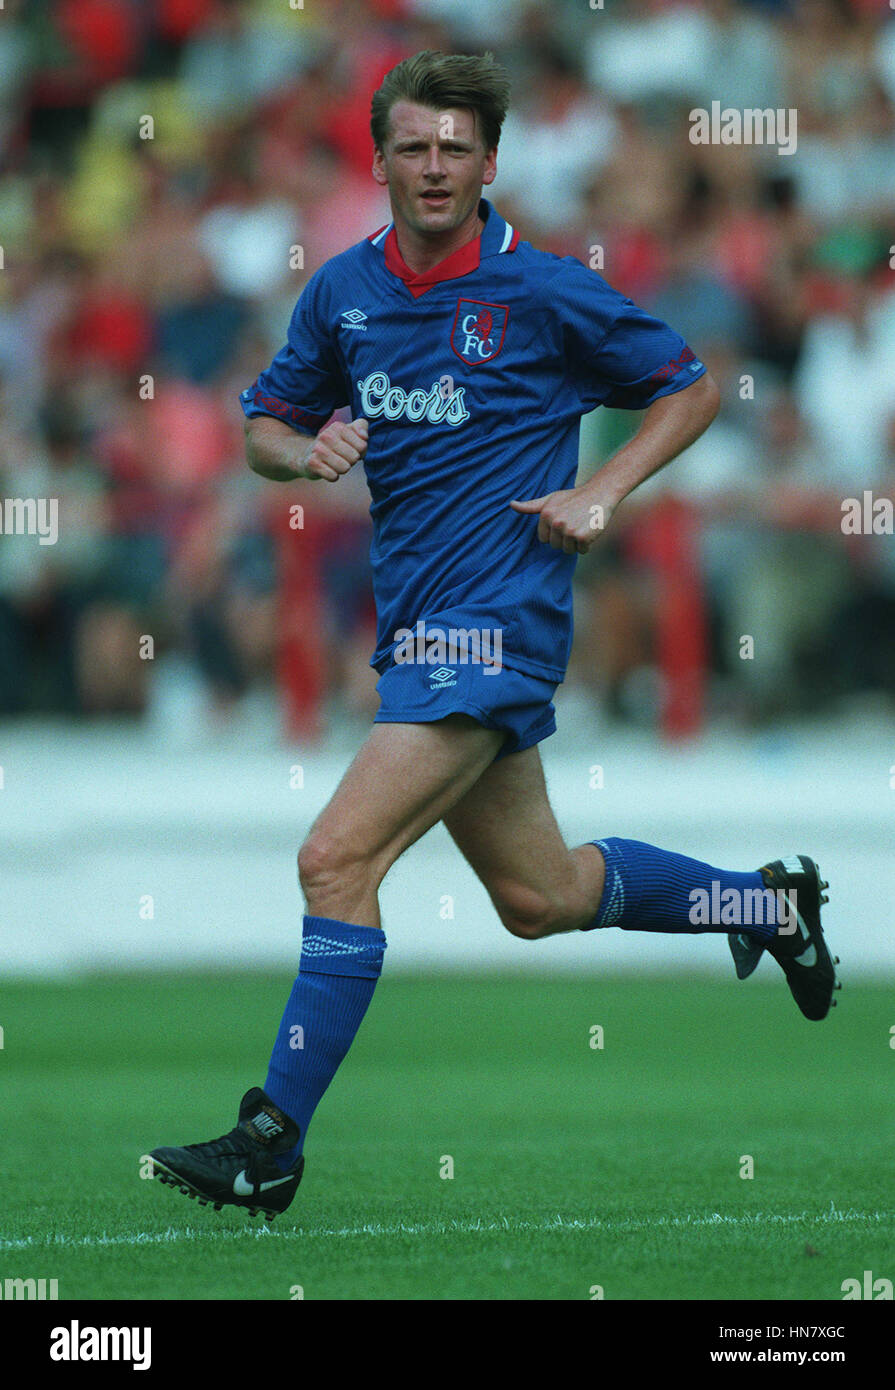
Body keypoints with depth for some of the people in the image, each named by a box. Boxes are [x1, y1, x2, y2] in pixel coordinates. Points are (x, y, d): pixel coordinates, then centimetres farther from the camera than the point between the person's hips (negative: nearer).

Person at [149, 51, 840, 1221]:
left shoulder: (544, 292, -8)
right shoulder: (344, 291, 7)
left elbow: (691, 388, 3)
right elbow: (266, 426, 16)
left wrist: (603, 493, -10)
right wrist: (307, 450, -7)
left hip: (498, 620, -7)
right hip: (417, 627, 7)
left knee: (339, 859, -18)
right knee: (539, 897, 19)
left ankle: (271, 1145, -14)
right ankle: (769, 904, 42)